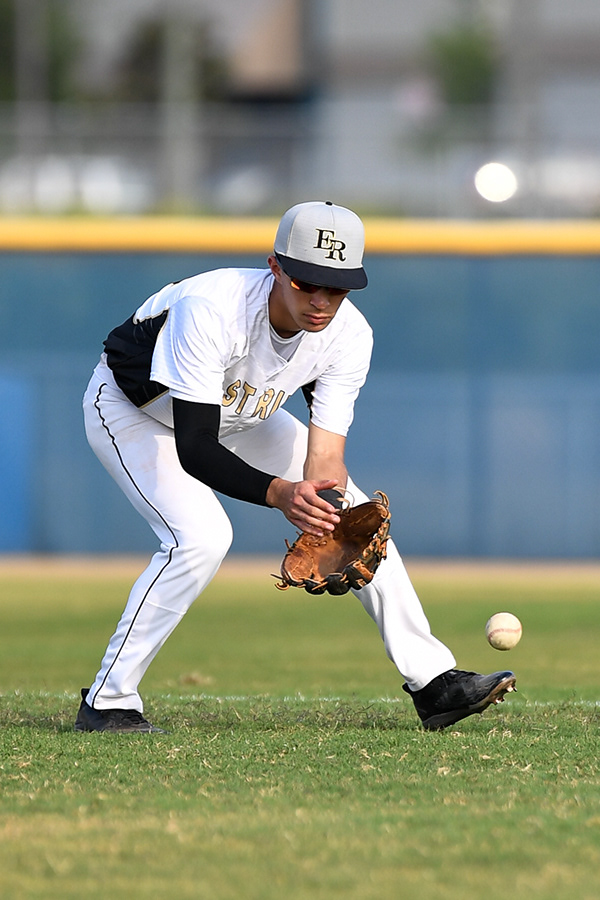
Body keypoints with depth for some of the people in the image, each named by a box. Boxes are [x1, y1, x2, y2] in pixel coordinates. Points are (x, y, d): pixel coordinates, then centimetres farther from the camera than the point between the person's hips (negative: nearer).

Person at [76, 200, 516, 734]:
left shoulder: (349, 334, -24)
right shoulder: (210, 310, -41)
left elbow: (325, 455, -25)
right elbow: (193, 450, -42)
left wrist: (322, 519, -46)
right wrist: (279, 494, -56)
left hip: (237, 415, 6)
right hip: (130, 406, -6)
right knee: (202, 535, -29)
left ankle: (433, 681, 8)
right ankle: (107, 704, -18)